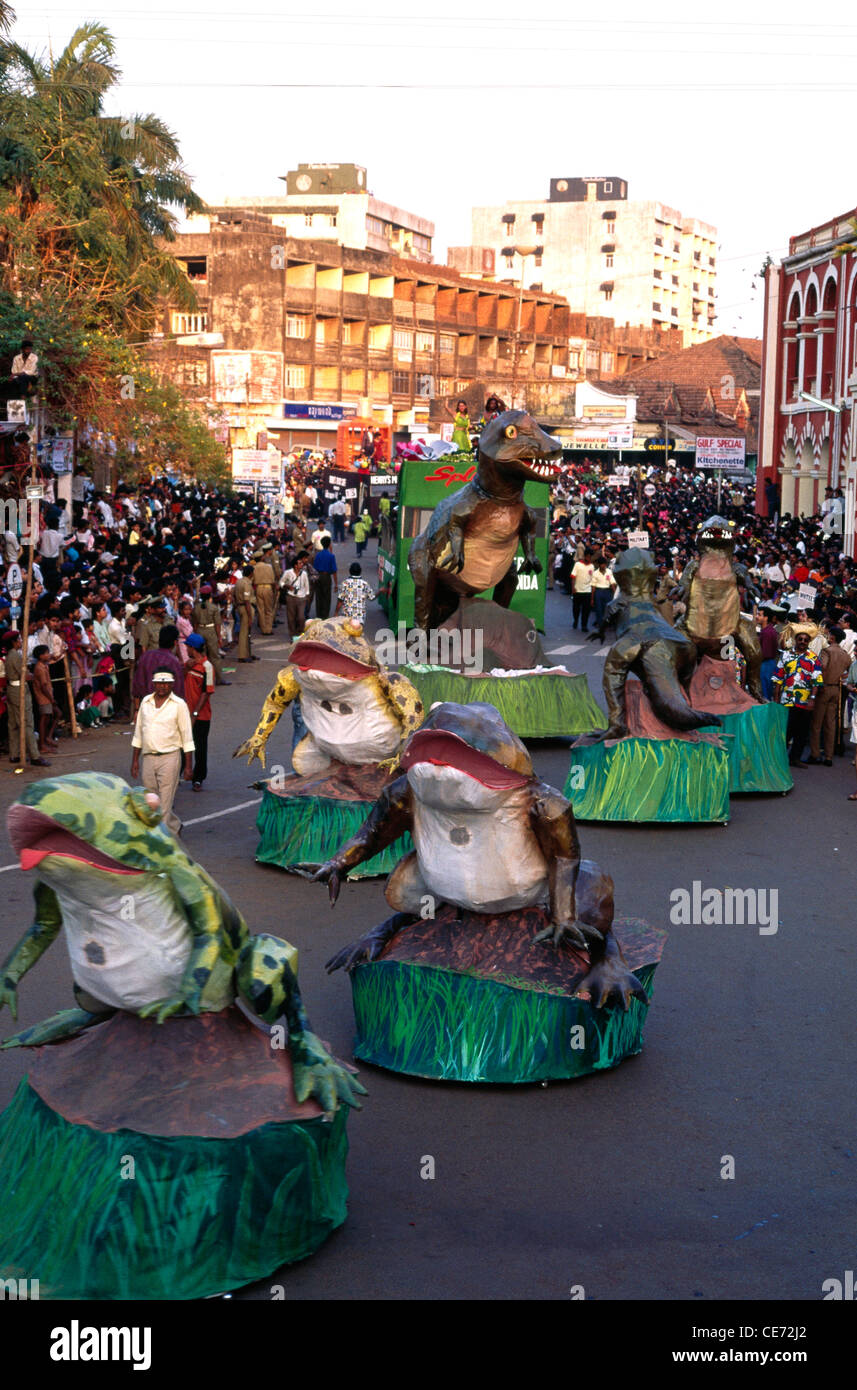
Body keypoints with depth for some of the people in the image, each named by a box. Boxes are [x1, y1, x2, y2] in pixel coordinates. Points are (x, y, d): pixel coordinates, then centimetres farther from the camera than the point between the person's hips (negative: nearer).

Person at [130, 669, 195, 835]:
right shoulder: (146, 702, 9)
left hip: (169, 757, -5)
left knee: (164, 803, -7)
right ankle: (175, 827, 33)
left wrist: (188, 765, -6)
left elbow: (187, 736, -3)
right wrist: (135, 760, 13)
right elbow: (138, 732, 15)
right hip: (148, 757, 5)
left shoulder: (179, 705, -4)